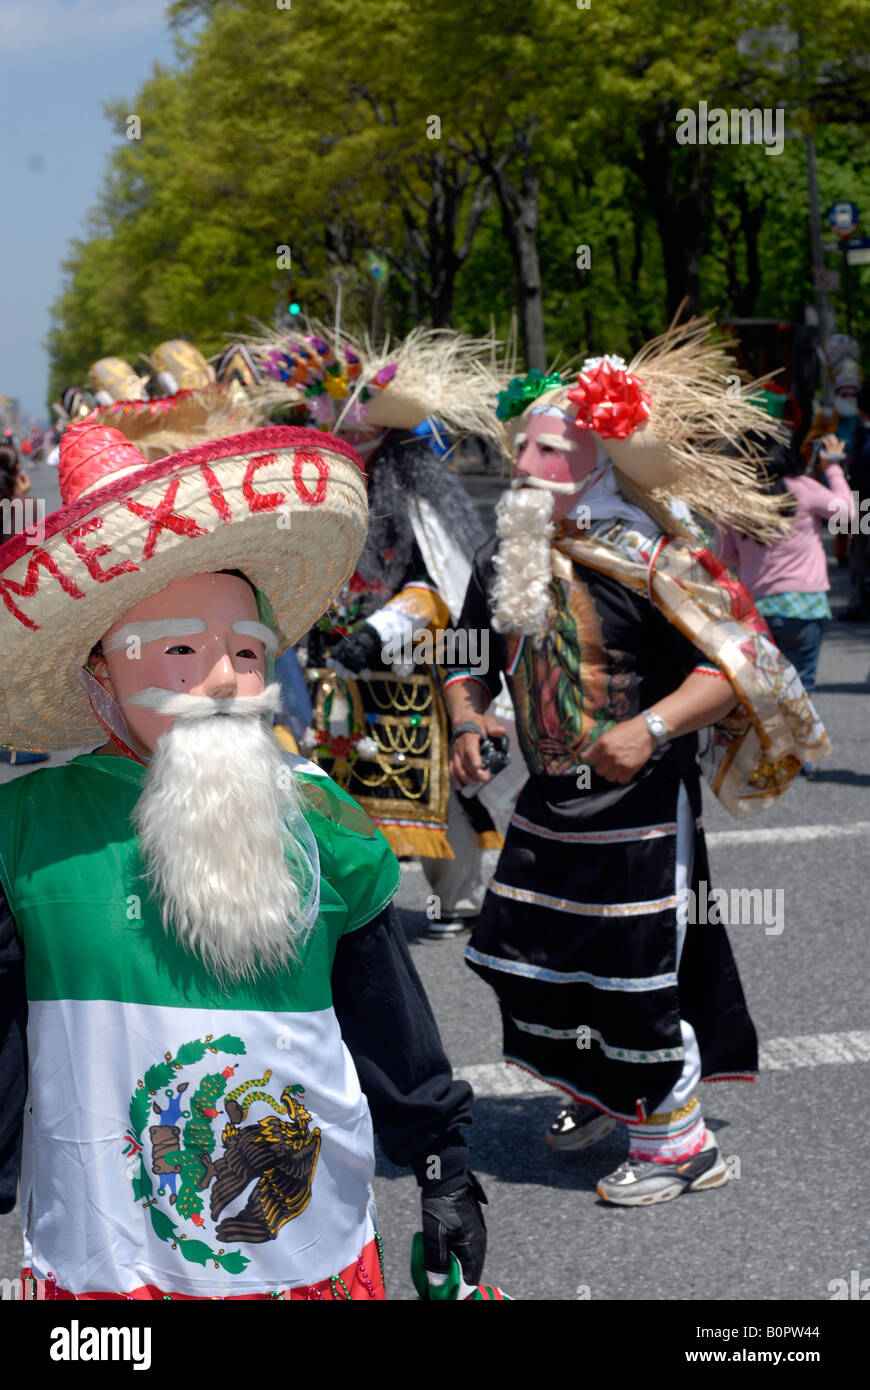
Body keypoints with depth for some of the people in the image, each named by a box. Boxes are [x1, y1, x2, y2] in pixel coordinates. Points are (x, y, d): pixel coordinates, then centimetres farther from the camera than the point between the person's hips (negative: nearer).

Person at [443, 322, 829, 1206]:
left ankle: (680, 1143, 15)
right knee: (523, 953, 13)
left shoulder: (646, 560, -16)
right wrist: (467, 720, -3)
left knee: (634, 976, -4)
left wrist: (652, 728, -29)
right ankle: (603, 1090, 38)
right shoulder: (501, 560, 4)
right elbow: (469, 660, 17)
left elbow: (733, 662, -18)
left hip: (641, 804, -7)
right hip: (549, 803, 7)